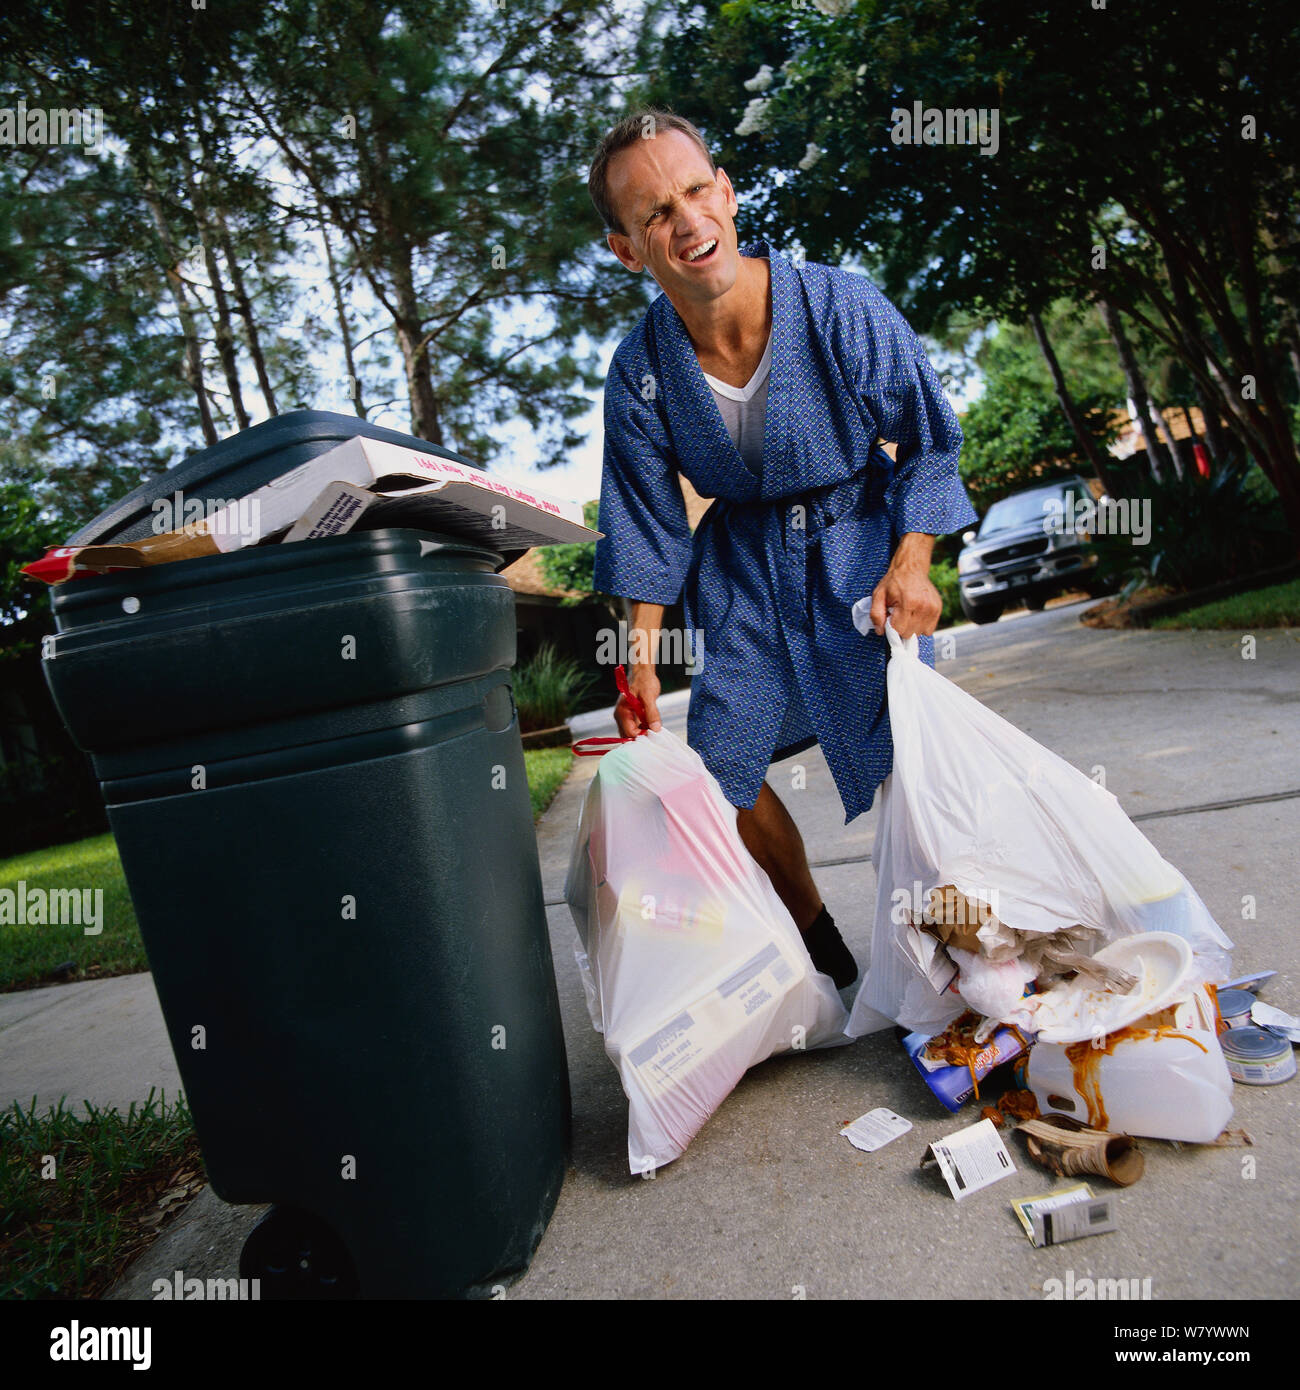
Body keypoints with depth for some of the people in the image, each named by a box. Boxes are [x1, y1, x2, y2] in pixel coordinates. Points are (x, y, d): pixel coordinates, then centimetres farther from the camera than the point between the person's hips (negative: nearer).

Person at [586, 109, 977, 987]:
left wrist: (912, 559, -19)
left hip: (861, 543, -2)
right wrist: (641, 657, -2)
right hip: (744, 564, 3)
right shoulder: (640, 372, -12)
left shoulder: (842, 308, -18)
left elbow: (931, 442, -5)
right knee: (718, 769, 0)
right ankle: (821, 945, 23)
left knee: (903, 760, -7)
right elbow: (648, 523, -1)